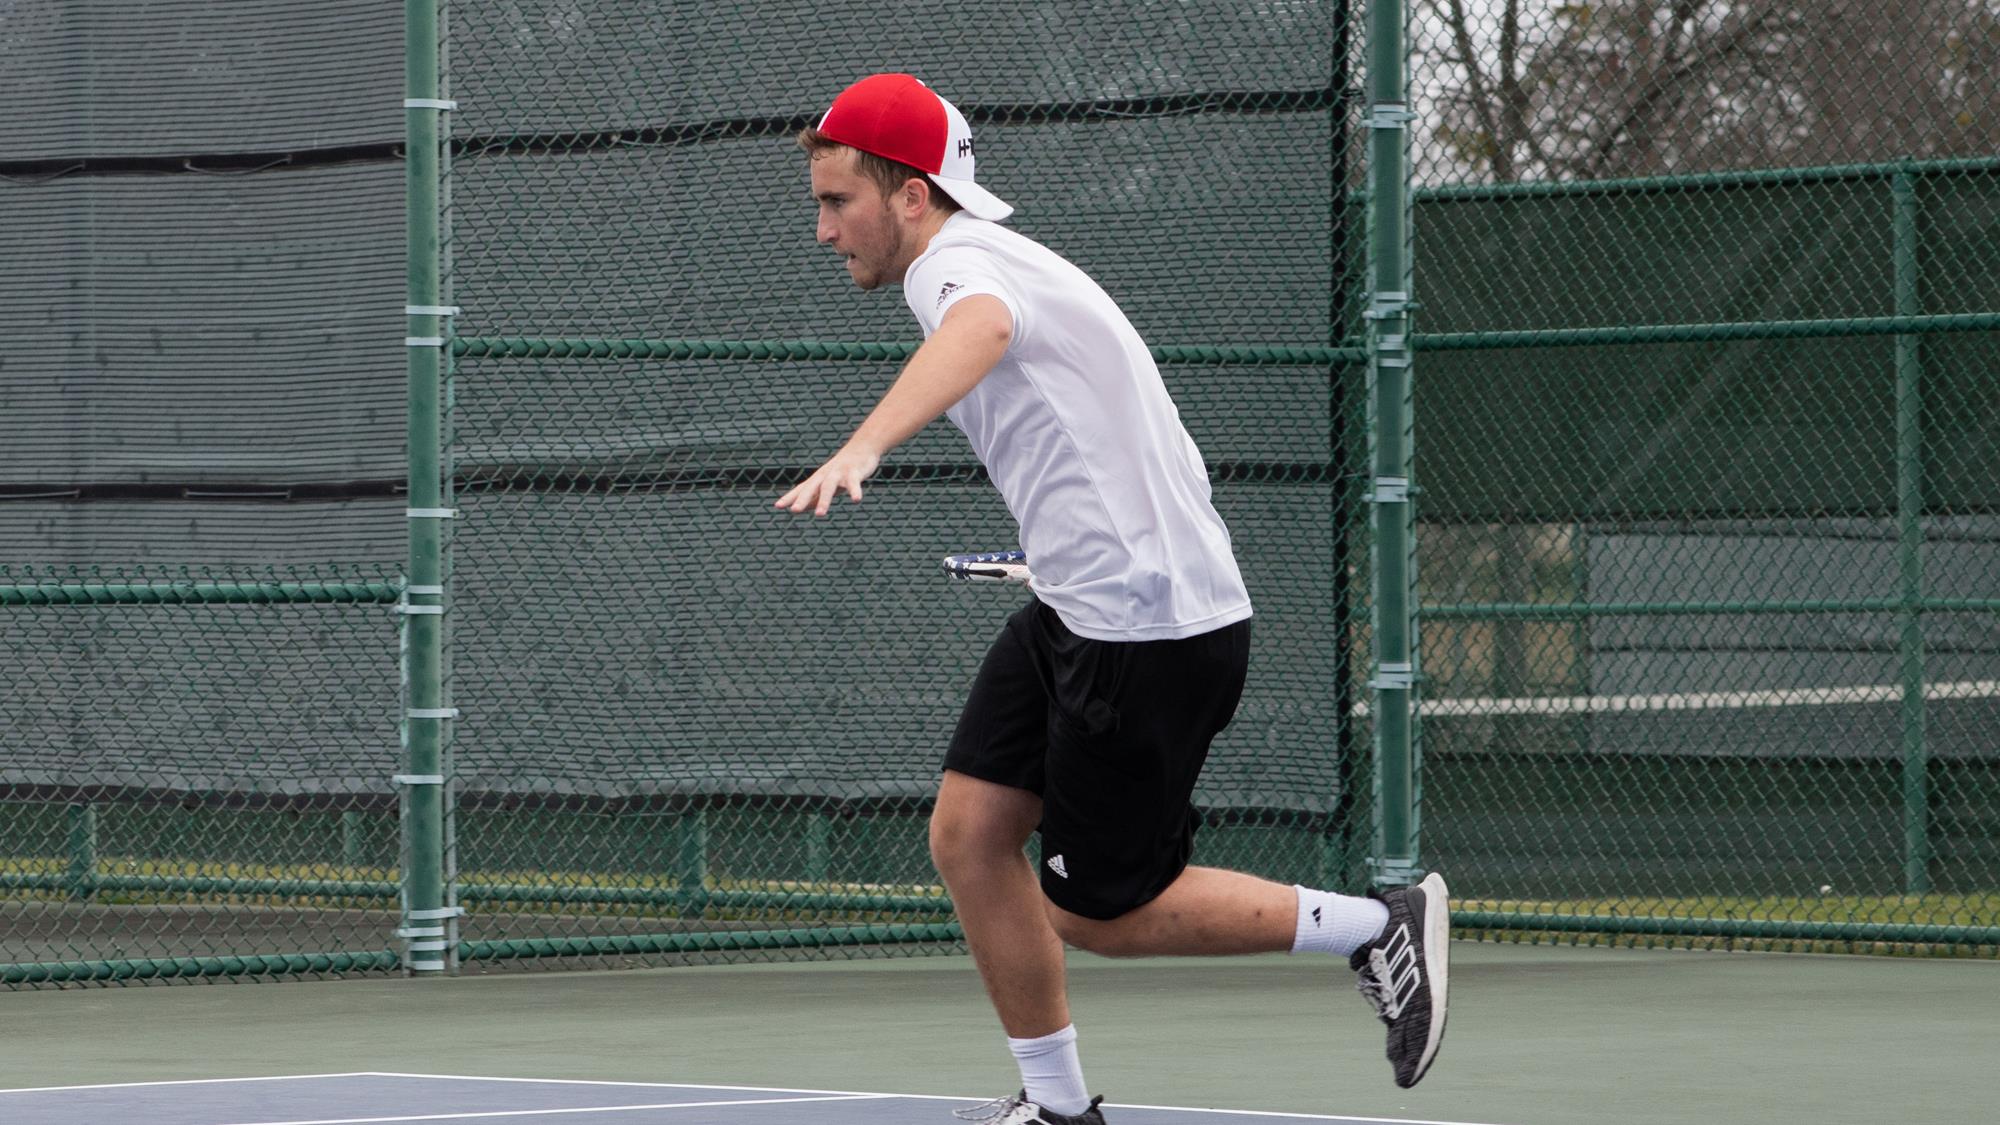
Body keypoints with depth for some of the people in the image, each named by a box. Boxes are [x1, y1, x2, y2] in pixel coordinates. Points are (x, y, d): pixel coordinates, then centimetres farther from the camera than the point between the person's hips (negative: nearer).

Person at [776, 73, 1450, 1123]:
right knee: (967, 835, 3)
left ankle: (1377, 926, 7)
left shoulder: (962, 263, -18)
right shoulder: (988, 264, 15)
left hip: (1154, 632, -10)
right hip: (1073, 614, 10)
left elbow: (980, 331, -44)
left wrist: (863, 448, -61)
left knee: (1098, 911, -2)